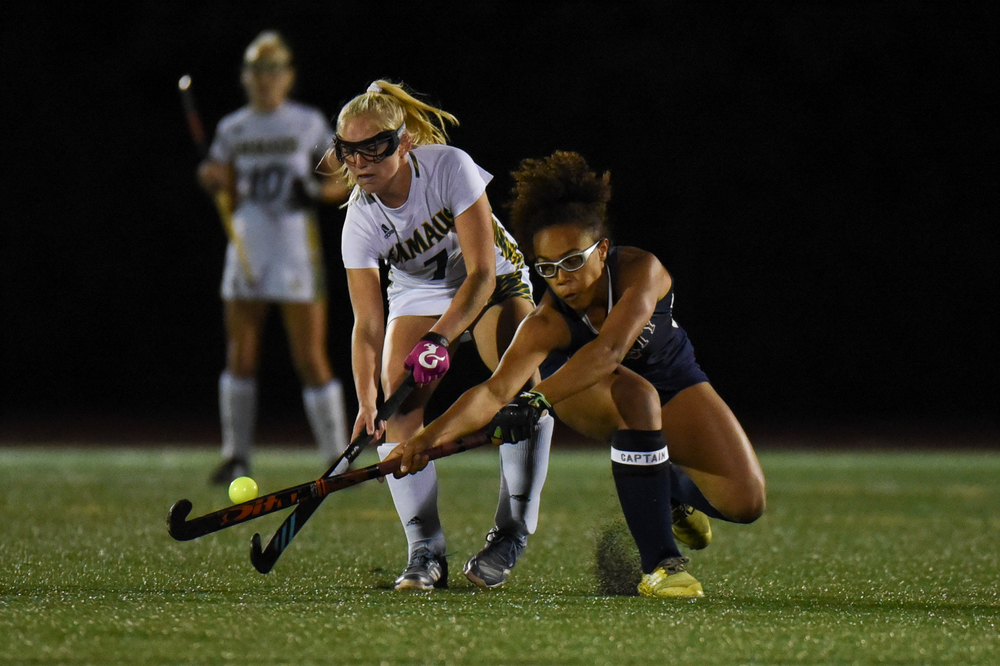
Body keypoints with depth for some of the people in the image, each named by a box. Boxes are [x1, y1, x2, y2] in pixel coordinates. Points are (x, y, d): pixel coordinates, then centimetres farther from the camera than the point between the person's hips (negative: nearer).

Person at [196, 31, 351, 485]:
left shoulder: (309, 124, 2)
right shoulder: (232, 129, 10)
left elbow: (343, 183, 5)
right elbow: (227, 193, 10)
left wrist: (317, 192, -15)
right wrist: (213, 180, -11)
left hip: (297, 248, -3)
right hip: (247, 244, 3)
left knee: (311, 359, -7)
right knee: (240, 358, 2)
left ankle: (338, 457, -1)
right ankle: (236, 456, 10)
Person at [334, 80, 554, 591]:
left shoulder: (450, 167, -30)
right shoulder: (360, 220, -22)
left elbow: (482, 274, -29)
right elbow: (367, 325, -22)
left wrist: (439, 338, -41)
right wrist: (366, 404, -36)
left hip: (493, 286, -2)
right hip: (417, 297, 2)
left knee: (526, 383, -26)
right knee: (399, 405, -20)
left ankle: (511, 533, -18)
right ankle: (425, 550, -17)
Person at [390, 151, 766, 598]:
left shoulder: (640, 271, -33)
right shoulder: (547, 322, -31)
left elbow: (609, 351, -47)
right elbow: (496, 388, -43)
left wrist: (538, 398, -55)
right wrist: (432, 435, -59)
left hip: (672, 379, 2)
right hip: (586, 395, -1)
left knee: (745, 501, -13)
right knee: (635, 394, -40)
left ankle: (673, 490, 25)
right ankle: (660, 562, -32)